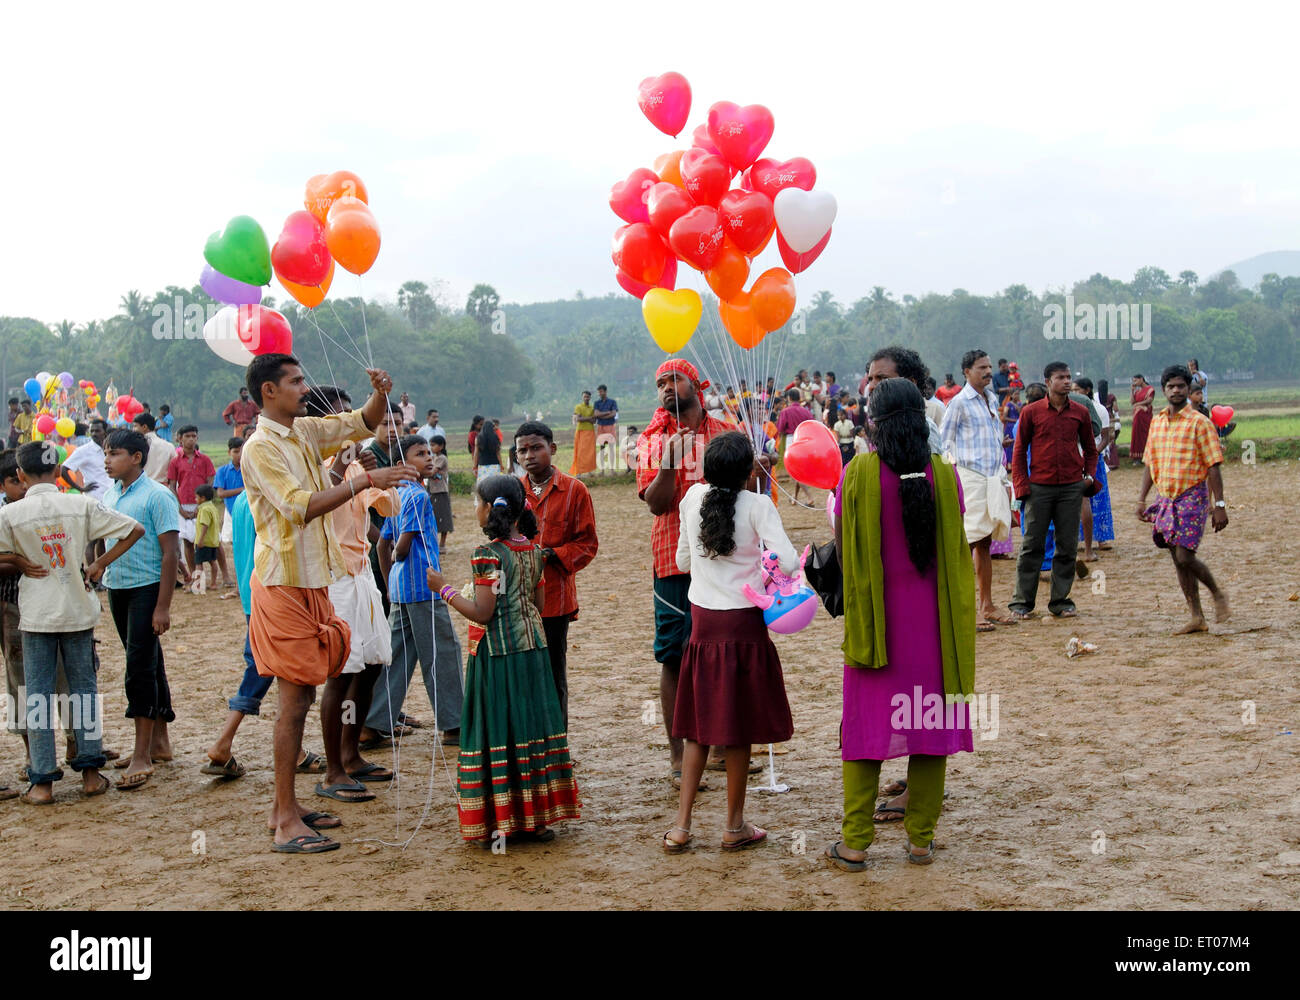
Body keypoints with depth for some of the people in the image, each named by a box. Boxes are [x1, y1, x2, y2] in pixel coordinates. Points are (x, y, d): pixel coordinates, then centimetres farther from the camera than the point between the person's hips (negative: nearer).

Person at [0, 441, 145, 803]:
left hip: (36, 614, -1)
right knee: (84, 688, 12)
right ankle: (90, 771, 15)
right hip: (78, 610, 2)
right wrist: (100, 565, 1)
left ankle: (42, 782, 5)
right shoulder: (81, 505, -5)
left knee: (37, 694, 5)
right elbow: (134, 529, -3)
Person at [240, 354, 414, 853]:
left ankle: (285, 806, 21)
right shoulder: (261, 447, -15)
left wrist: (380, 394, -2)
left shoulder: (305, 432, 10)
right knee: (295, 700, -8)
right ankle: (286, 825, -3)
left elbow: (363, 422, 20)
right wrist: (364, 480, -31)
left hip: (311, 582, 9)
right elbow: (300, 506, -27)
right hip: (284, 587, -9)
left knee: (301, 696, 12)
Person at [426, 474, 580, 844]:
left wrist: (444, 589, -9)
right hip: (533, 647, 7)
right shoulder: (533, 551, 7)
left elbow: (482, 613, -17)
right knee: (532, 727, 10)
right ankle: (538, 817, 15)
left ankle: (503, 821, 1)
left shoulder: (488, 555, -15)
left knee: (498, 731, -1)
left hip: (498, 653, -7)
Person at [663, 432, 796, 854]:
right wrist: (758, 562, 4)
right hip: (743, 624, -4)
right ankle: (735, 827, 16)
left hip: (702, 623, 4)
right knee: (739, 727, 7)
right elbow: (787, 563, -17)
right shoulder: (757, 506, -11)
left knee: (699, 725, 11)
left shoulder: (693, 497, 2)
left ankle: (681, 826, 9)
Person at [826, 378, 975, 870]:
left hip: (874, 618, -1)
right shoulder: (944, 475, -4)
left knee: (866, 724, 6)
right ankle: (921, 838, 15)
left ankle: (855, 843, 7)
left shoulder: (858, 473, -9)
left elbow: (842, 548, -1)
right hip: (930, 619, 1)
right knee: (931, 721, 10)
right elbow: (956, 551, 6)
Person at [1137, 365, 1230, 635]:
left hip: (1191, 497, -6)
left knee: (1184, 557, -13)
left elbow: (1214, 467, -10)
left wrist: (1219, 505, -14)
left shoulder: (1199, 423, -8)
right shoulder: (1157, 422, 11)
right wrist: (1142, 499, 12)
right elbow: (1150, 464, 17)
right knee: (1178, 559, 6)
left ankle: (1218, 595, 13)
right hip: (1165, 497, 6)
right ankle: (1197, 618, 14)